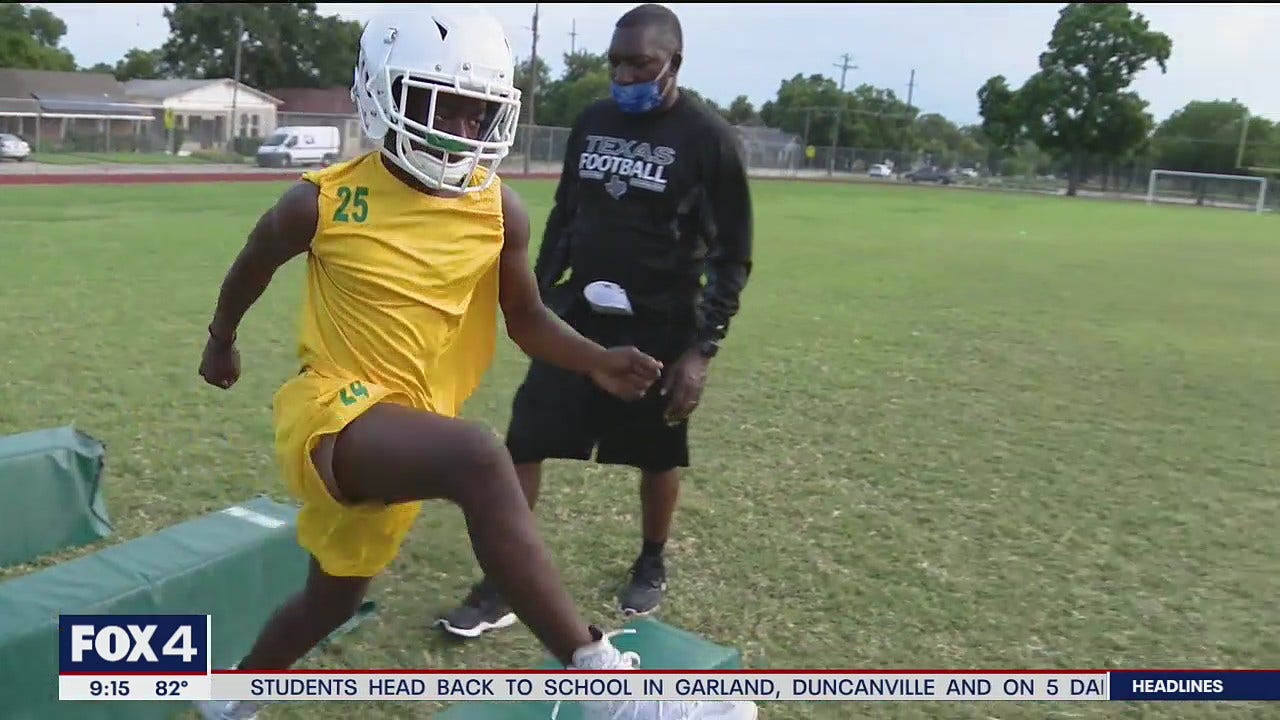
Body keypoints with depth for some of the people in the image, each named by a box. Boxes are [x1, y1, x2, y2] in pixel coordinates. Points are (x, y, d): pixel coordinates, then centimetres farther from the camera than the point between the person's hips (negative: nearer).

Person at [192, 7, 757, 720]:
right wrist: (222, 344, 25)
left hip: (406, 430, 5)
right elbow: (252, 269, 9)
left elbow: (528, 319, 4)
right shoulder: (322, 203, -11)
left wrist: (598, 360, -14)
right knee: (479, 458, -36)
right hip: (333, 409, -5)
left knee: (333, 598, 23)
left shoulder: (500, 211, -5)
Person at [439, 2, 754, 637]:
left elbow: (732, 255, -8)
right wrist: (538, 297, 14)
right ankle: (502, 586, 12)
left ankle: (651, 567, 37)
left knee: (656, 458, 12)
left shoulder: (708, 139, -10)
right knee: (522, 442, 0)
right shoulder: (592, 123, 6)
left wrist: (701, 348, -14)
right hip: (578, 318, 4)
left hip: (658, 331, -4)